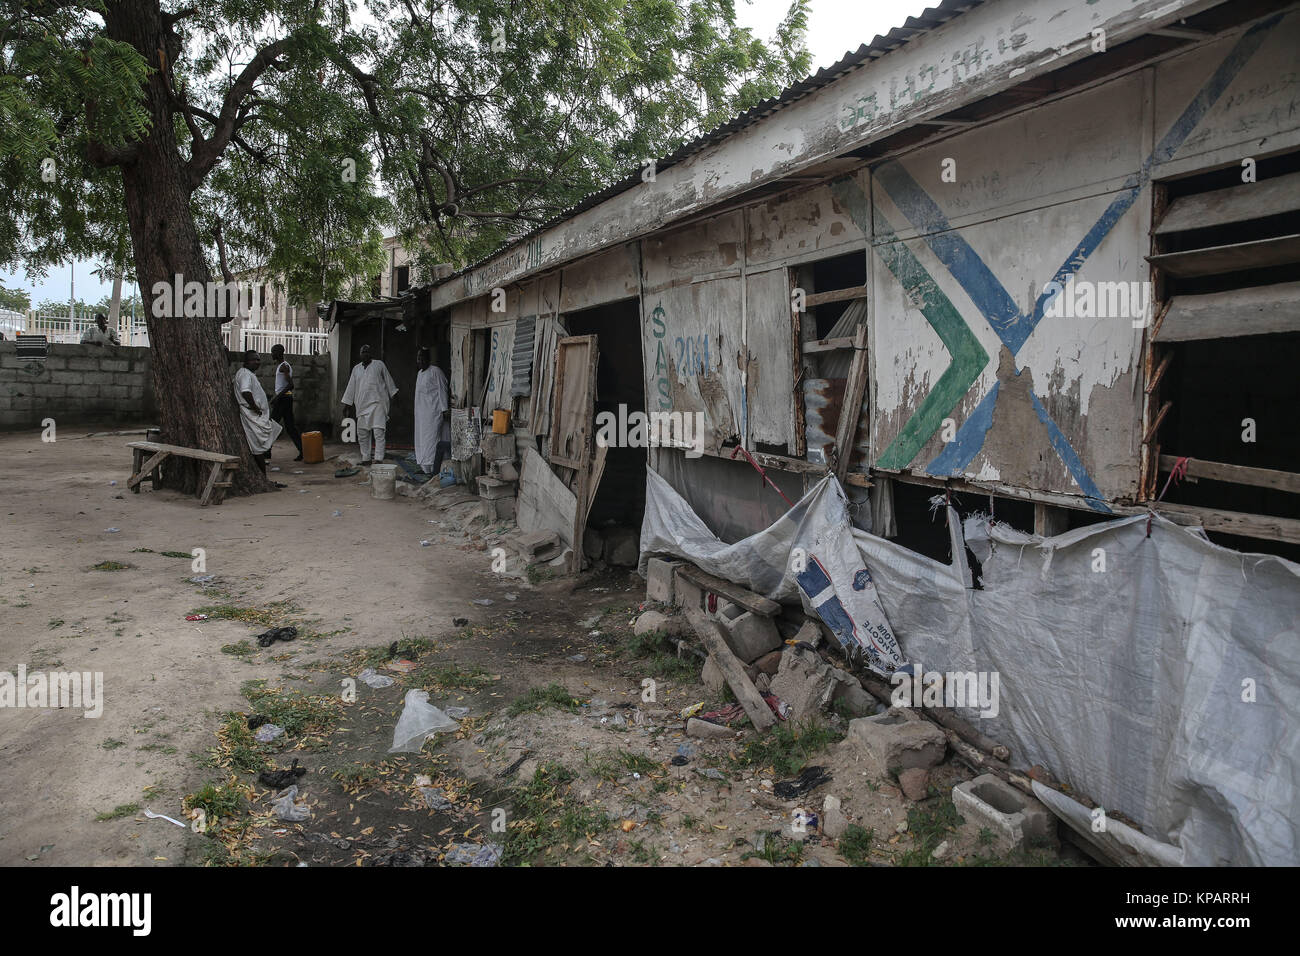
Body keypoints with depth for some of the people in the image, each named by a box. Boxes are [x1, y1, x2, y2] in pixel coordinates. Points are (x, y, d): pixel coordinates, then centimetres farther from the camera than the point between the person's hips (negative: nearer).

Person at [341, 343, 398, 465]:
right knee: (362, 433, 6)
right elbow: (351, 387, 19)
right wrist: (347, 403, 16)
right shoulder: (356, 368, 16)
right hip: (362, 404, 5)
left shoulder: (379, 365, 5)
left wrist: (394, 395, 5)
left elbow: (388, 380, 8)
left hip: (377, 402, -5)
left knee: (378, 432, -13)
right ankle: (366, 458, 15)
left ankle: (378, 459, -16)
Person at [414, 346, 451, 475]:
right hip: (421, 411, 9)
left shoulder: (435, 371, -9)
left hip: (433, 410, -9)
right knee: (422, 439, 9)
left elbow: (442, 390, -13)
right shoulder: (420, 373, 18)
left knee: (432, 438, -13)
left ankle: (434, 469, -14)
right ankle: (424, 467, 14)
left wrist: (444, 409, -18)